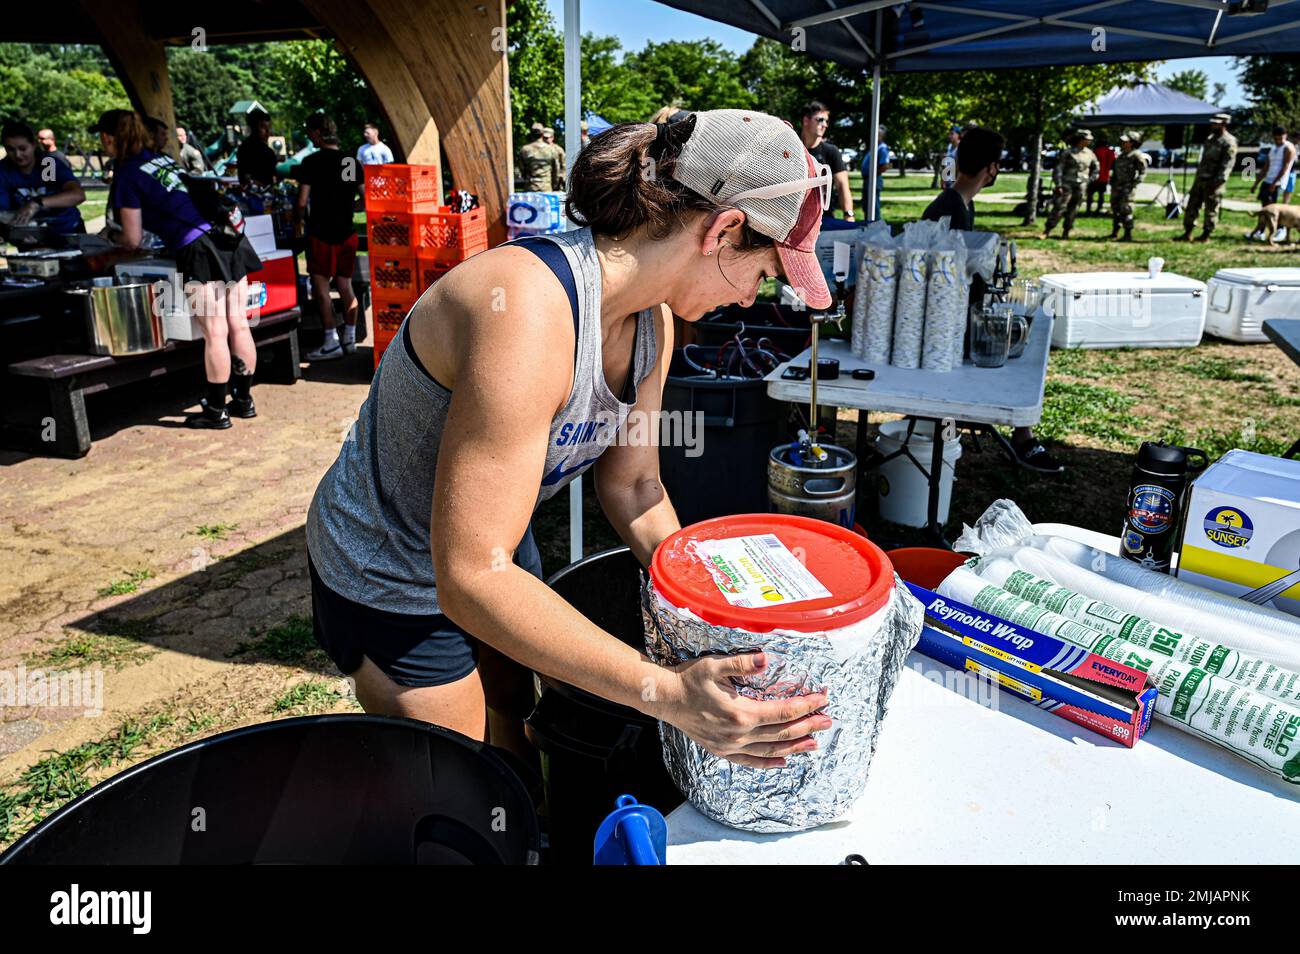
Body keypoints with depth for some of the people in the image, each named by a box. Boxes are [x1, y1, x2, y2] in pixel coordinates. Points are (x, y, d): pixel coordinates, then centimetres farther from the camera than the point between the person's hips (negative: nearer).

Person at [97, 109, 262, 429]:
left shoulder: (127, 175, -1)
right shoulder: (163, 158, 20)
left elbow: (133, 240, 1)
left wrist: (116, 238, 24)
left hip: (199, 249, -7)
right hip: (229, 237, 7)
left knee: (214, 333, -3)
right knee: (238, 325, 9)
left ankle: (216, 410, 6)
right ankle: (243, 399, 19)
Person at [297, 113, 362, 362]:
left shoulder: (312, 162, -9)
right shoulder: (350, 161, 8)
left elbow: (302, 201, -11)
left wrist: (301, 219, 7)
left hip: (322, 233, -6)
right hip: (347, 232, 6)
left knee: (320, 286, 0)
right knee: (345, 285, 10)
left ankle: (332, 342, -2)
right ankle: (350, 338, 13)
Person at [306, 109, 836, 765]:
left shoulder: (652, 321, -10)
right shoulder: (529, 309, -38)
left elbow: (633, 487, 1)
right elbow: (472, 576, -39)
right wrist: (669, 695, -39)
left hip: (497, 548, 8)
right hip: (392, 582, -7)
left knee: (511, 722, 27)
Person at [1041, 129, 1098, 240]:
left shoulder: (1089, 153, 9)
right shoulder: (1068, 153, -5)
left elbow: (1095, 168, 23)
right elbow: (1058, 169, -7)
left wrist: (1090, 180, 12)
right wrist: (1058, 185, -13)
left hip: (1080, 187, 4)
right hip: (1066, 185, -4)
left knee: (1073, 210, 5)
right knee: (1058, 208, -10)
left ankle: (1066, 232, 12)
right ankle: (1047, 231, -6)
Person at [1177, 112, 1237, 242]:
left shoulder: (1229, 142, -11)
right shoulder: (1210, 138, 15)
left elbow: (1227, 164, -17)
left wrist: (1218, 180, -24)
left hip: (1213, 181, -8)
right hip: (1200, 178, 8)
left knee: (1211, 209, -1)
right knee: (1192, 206, 8)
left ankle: (1206, 235, 3)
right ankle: (1187, 233, 13)